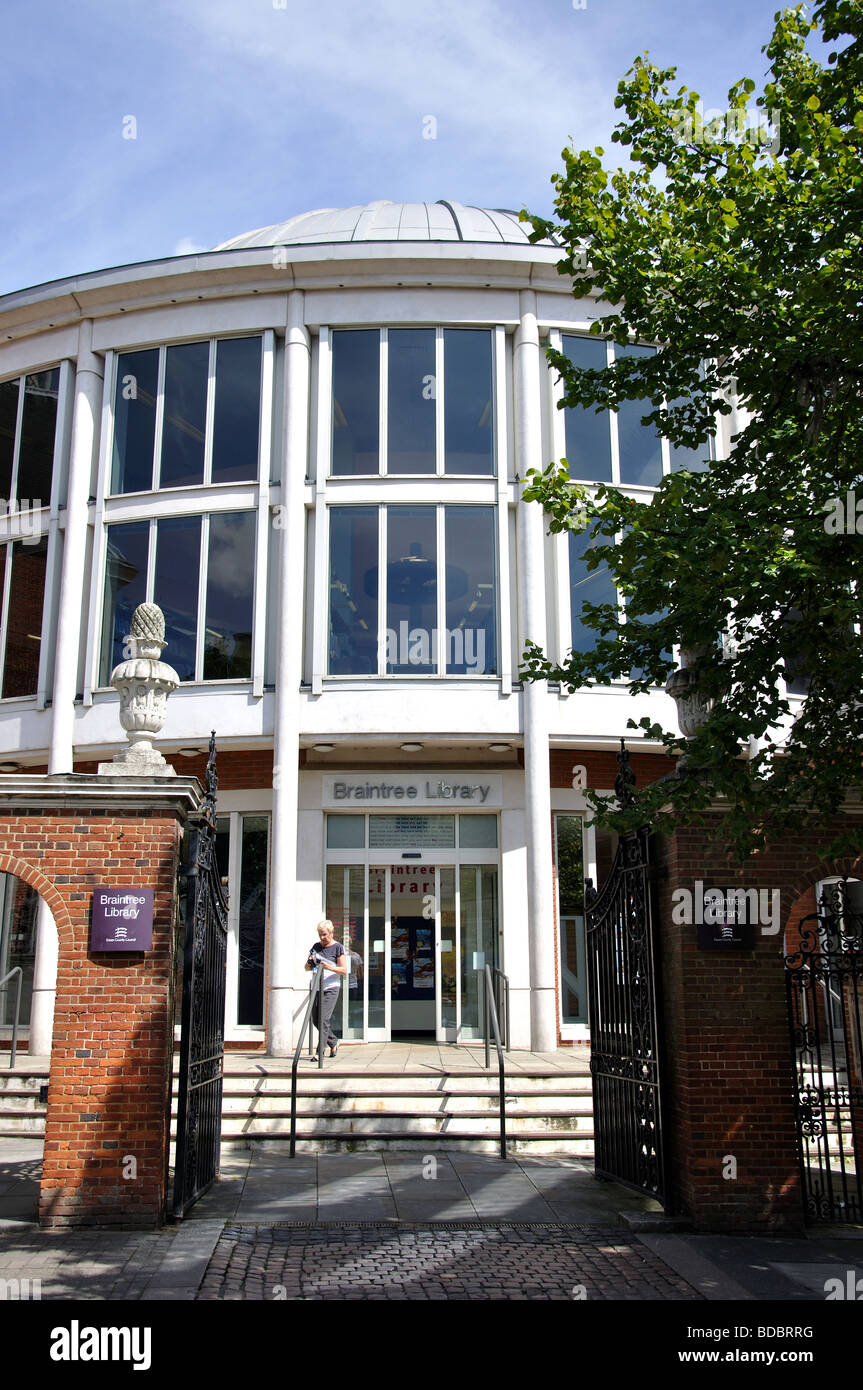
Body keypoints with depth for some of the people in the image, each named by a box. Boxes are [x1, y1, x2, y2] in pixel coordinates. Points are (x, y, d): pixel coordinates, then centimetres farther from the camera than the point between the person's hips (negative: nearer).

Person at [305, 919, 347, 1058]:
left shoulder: (338, 947, -3)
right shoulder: (316, 947, 13)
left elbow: (344, 970, -6)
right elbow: (307, 968, 17)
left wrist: (330, 967, -23)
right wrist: (310, 962, -6)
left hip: (331, 988, -6)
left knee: (323, 1019, -14)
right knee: (315, 1019, 9)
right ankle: (333, 1042, 26)